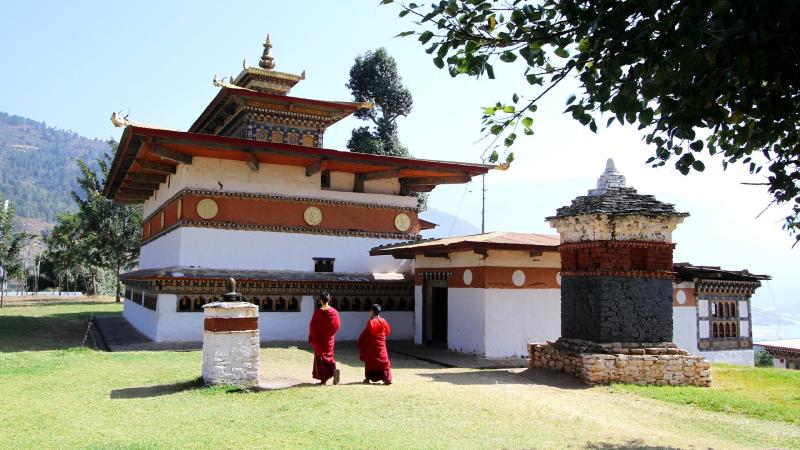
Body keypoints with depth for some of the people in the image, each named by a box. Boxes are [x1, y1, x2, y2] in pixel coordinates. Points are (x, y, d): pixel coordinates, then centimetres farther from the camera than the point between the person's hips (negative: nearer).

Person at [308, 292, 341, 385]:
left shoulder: (317, 312, -13)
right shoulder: (334, 311, -5)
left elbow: (312, 326, -11)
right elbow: (337, 325, -1)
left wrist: (311, 338, 1)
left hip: (319, 339, -3)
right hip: (329, 339, 3)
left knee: (320, 356, 8)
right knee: (328, 355, 17)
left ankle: (323, 380, 7)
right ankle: (334, 370, -11)